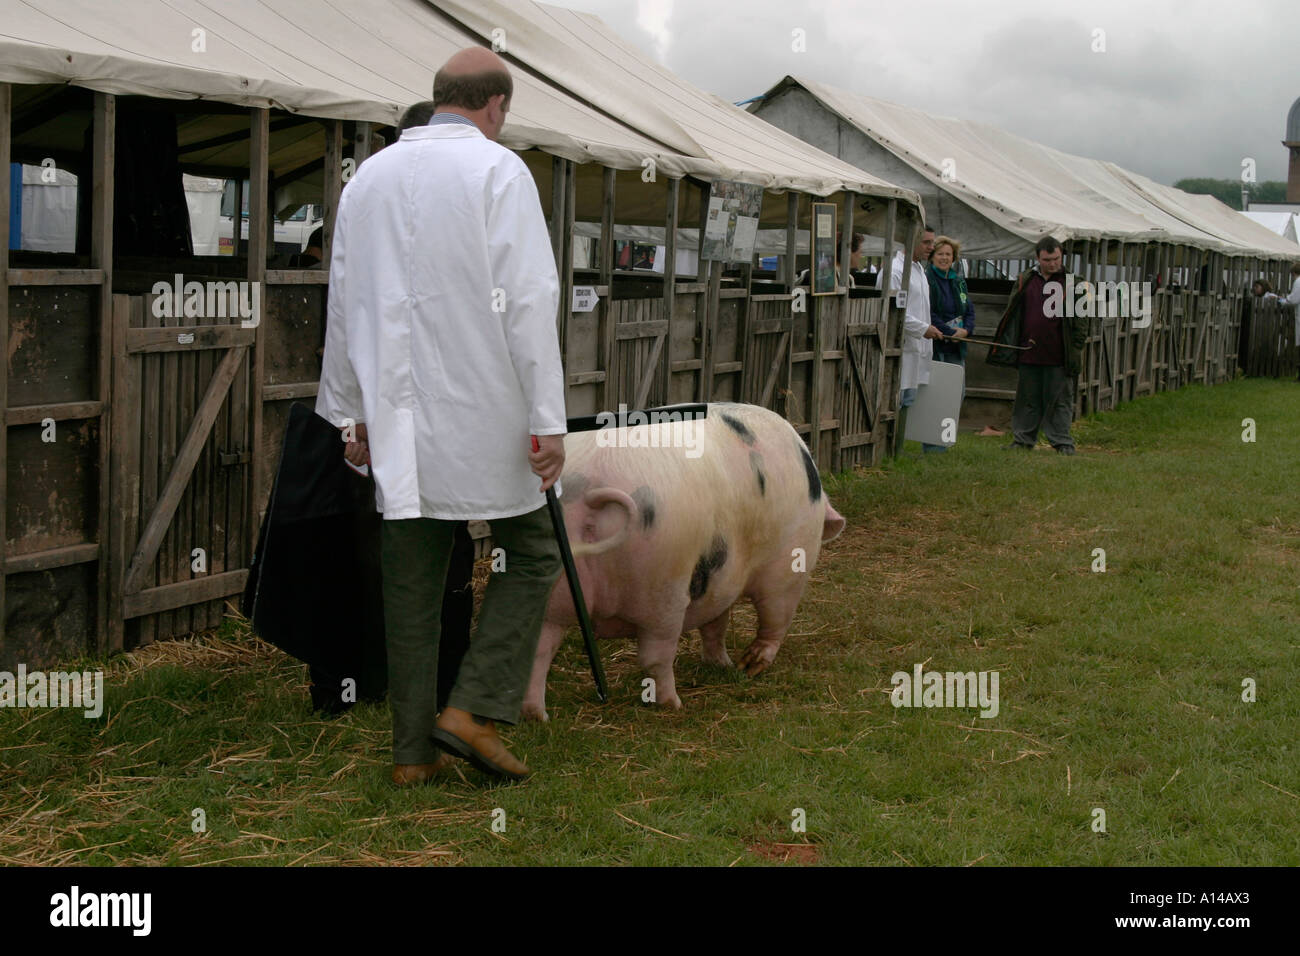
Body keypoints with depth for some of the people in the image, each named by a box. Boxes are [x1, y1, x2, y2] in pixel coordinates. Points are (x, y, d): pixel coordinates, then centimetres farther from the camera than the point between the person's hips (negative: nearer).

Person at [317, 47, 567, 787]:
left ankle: (415, 749, 14)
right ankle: (476, 710, 0)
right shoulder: (500, 171, -6)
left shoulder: (370, 177, 11)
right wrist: (548, 420, -12)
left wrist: (352, 413, 20)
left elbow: (345, 305, 14)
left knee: (412, 579, 10)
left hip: (399, 418, 5)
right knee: (531, 554, 10)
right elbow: (529, 302, -13)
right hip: (482, 414, -5)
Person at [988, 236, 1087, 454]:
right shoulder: (1025, 281, 9)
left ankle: (1062, 442, 8)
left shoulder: (1071, 283, 2)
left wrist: (1076, 349, -4)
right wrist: (1009, 345, 9)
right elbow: (1012, 313, 15)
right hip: (1029, 353, 3)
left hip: (1058, 355, -3)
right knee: (1028, 399, 9)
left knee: (1059, 400, 1)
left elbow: (1080, 319, 2)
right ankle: (1024, 440, 18)